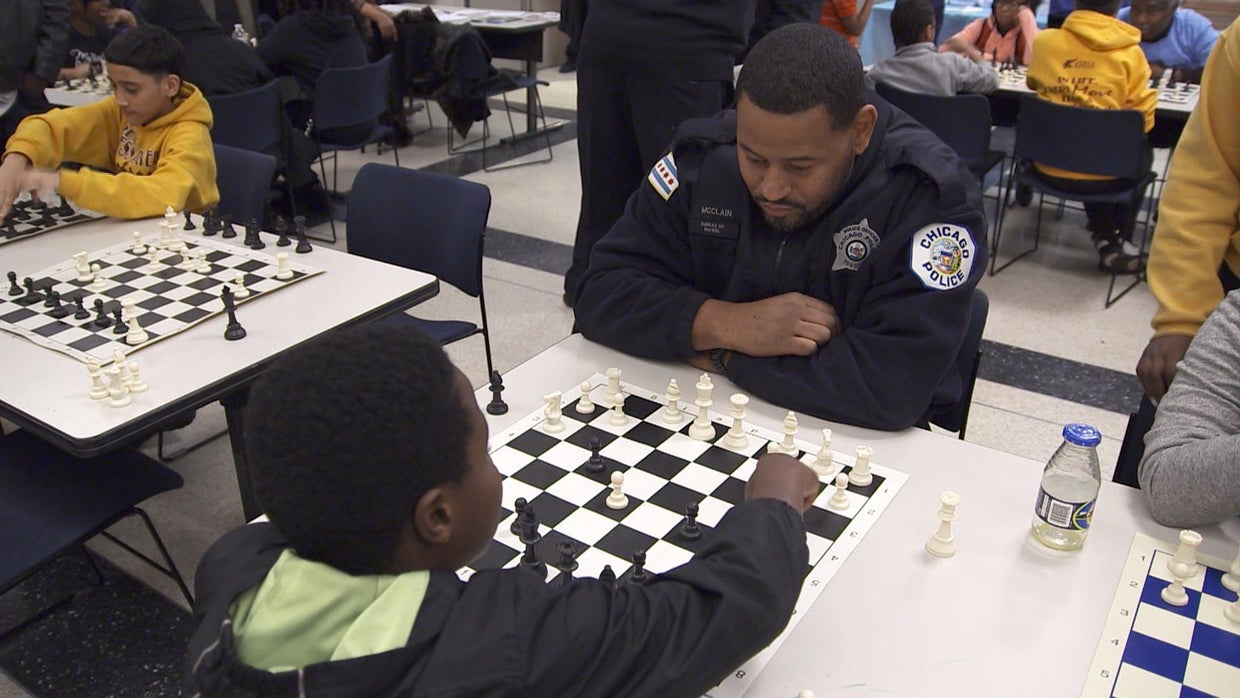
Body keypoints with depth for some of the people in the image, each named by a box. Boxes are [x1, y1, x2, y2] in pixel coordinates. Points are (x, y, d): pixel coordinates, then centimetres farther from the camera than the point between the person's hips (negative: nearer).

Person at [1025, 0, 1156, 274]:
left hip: (1049, 167, 2)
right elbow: (1143, 118, -6)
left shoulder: (1044, 41, -5)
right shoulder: (1129, 53, -10)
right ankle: (1115, 240, 29)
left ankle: (1103, 237, 35)